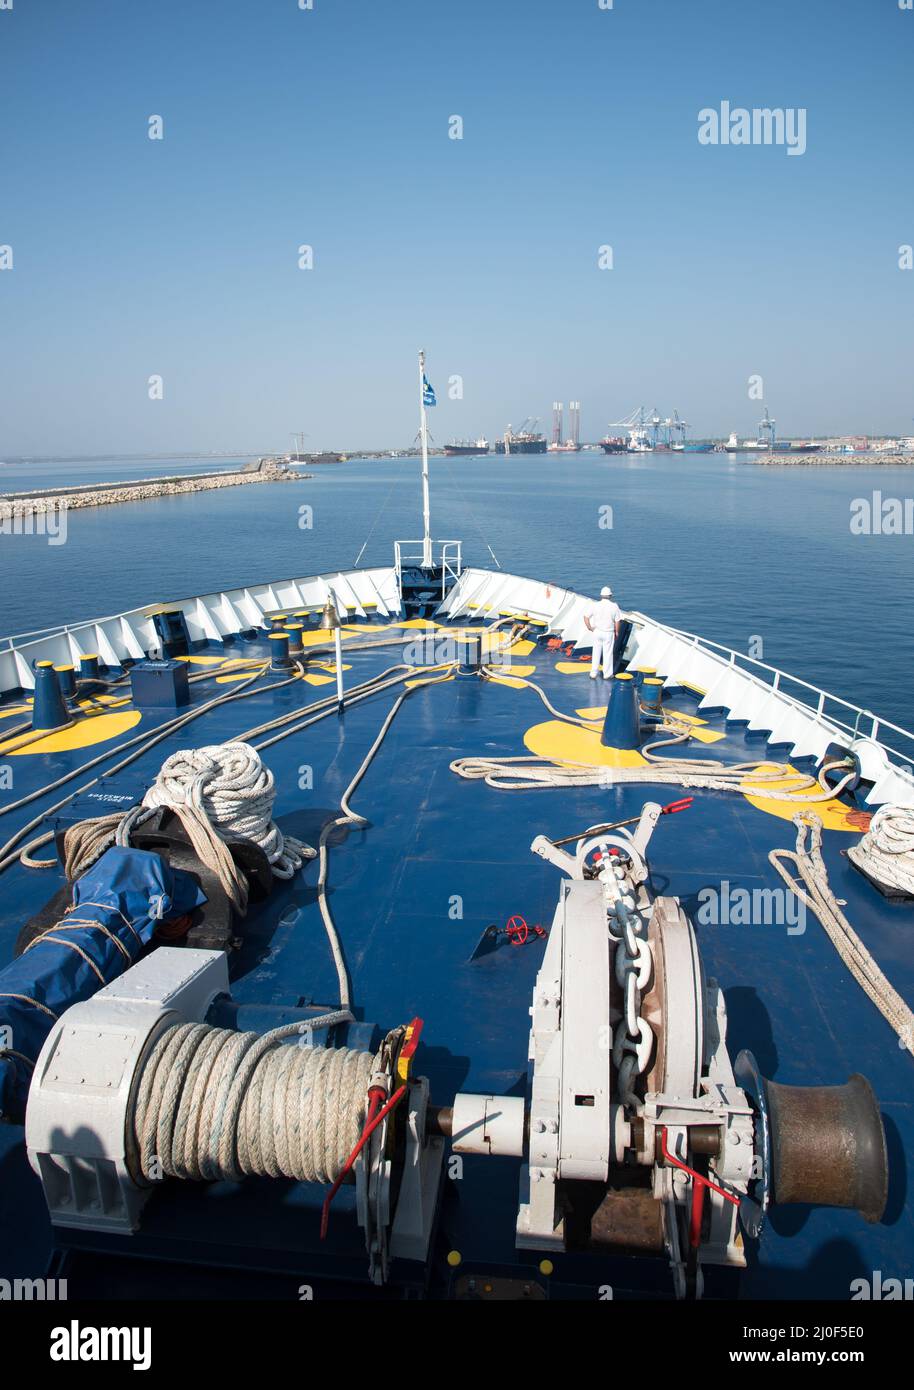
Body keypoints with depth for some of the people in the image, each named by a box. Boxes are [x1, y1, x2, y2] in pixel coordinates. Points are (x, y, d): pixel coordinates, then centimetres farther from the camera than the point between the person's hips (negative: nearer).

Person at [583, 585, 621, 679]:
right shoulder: (614, 606, -10)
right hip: (608, 633, -2)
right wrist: (616, 632, 9)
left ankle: (593, 674, 15)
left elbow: (586, 617, -8)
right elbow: (617, 621, -5)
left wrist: (589, 628, 3)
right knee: (607, 653, 10)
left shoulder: (595, 605, -7)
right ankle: (607, 674, 19)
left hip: (597, 632, 2)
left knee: (596, 653, 12)